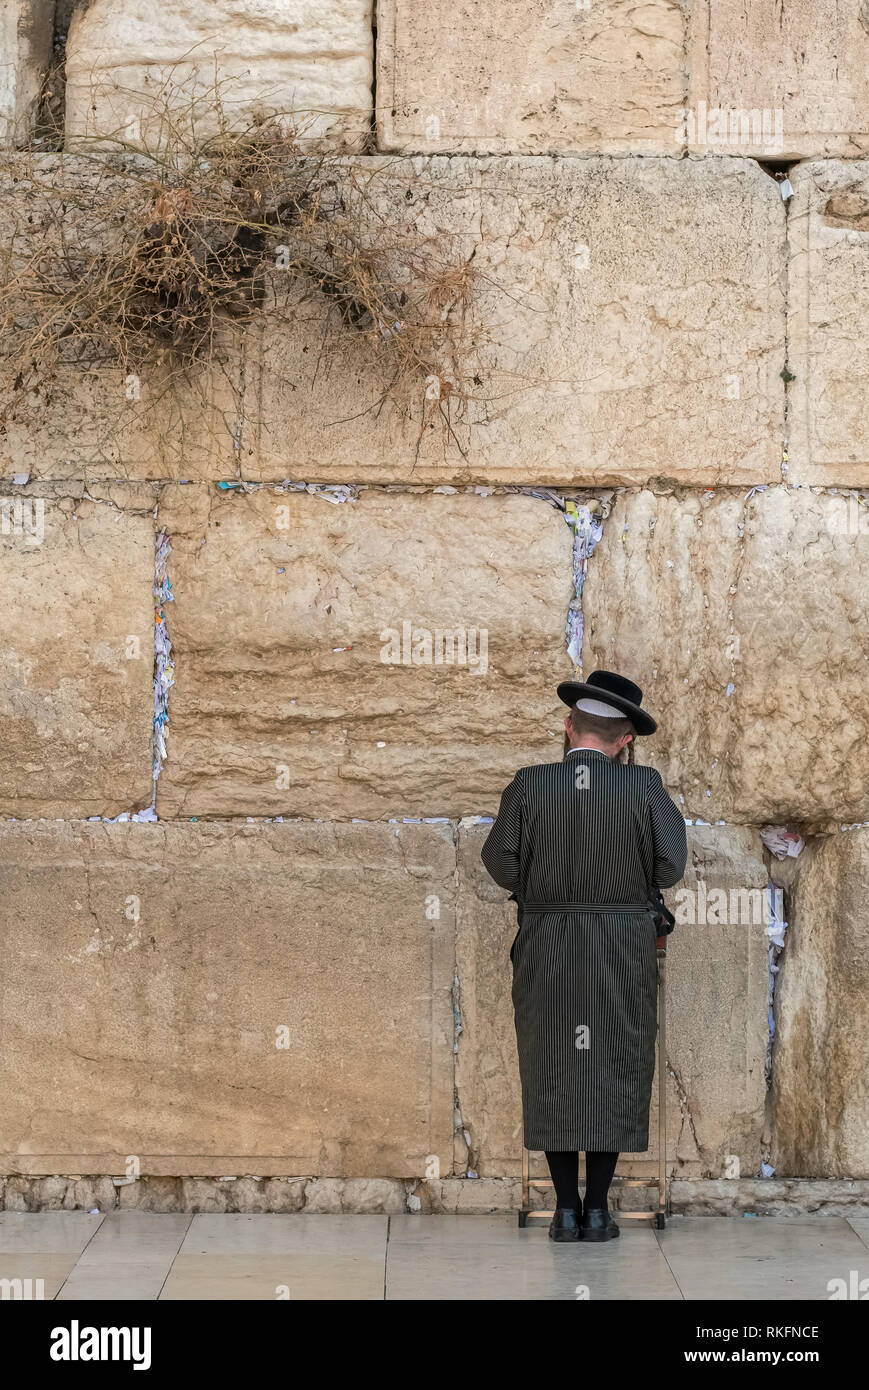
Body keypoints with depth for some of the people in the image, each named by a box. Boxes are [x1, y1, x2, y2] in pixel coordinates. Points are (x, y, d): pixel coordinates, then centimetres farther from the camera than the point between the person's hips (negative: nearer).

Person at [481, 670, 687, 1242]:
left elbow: (502, 863, -3)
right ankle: (597, 1210, 8)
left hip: (546, 952, 1)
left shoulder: (529, 785, -7)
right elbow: (670, 866, -3)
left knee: (554, 1073, 9)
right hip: (623, 951, 0)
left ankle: (566, 1210, 10)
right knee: (613, 1074, 8)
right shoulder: (644, 786, -8)